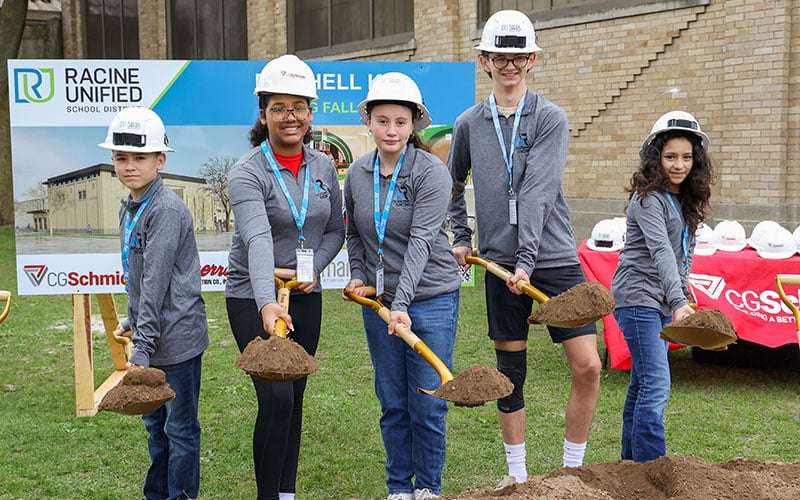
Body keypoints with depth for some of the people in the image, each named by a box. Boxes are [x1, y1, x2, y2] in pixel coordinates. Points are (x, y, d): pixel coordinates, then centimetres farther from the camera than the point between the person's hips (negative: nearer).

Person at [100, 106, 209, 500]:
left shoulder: (167, 210, -18)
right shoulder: (128, 209, 11)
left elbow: (156, 283, -22)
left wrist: (142, 345, -24)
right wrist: (130, 323, 17)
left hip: (176, 336, -9)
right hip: (150, 336, 9)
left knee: (180, 427, 4)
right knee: (154, 422, 19)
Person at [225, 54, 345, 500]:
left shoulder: (323, 167, 2)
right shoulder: (248, 172, -17)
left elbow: (335, 230, 10)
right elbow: (258, 239, -32)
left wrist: (314, 269, -9)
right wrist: (267, 303, -46)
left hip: (305, 296, 5)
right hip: (254, 299, -5)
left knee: (294, 398, 12)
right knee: (276, 399, -10)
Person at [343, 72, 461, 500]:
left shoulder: (432, 172, -13)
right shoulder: (357, 174, 3)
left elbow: (421, 241, -21)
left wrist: (402, 303, -28)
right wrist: (357, 275, 1)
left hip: (430, 298, -4)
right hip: (378, 300, 4)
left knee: (428, 404, 2)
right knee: (392, 403, 11)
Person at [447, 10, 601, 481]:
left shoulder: (550, 118, -4)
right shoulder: (469, 123, 7)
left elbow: (538, 193, -15)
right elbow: (454, 185, 24)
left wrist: (527, 260, -22)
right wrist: (461, 238, 15)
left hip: (554, 258, -2)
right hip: (500, 264, 3)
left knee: (588, 365, -8)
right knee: (510, 372, 9)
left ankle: (572, 470, 9)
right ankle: (518, 474, 24)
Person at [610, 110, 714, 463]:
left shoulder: (687, 200, 11)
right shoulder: (648, 199, -16)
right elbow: (661, 252, -28)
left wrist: (680, 296, 14)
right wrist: (679, 302, -38)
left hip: (663, 302, 9)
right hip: (638, 297, -9)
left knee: (643, 383, 13)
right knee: (656, 385, -14)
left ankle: (632, 460, 22)